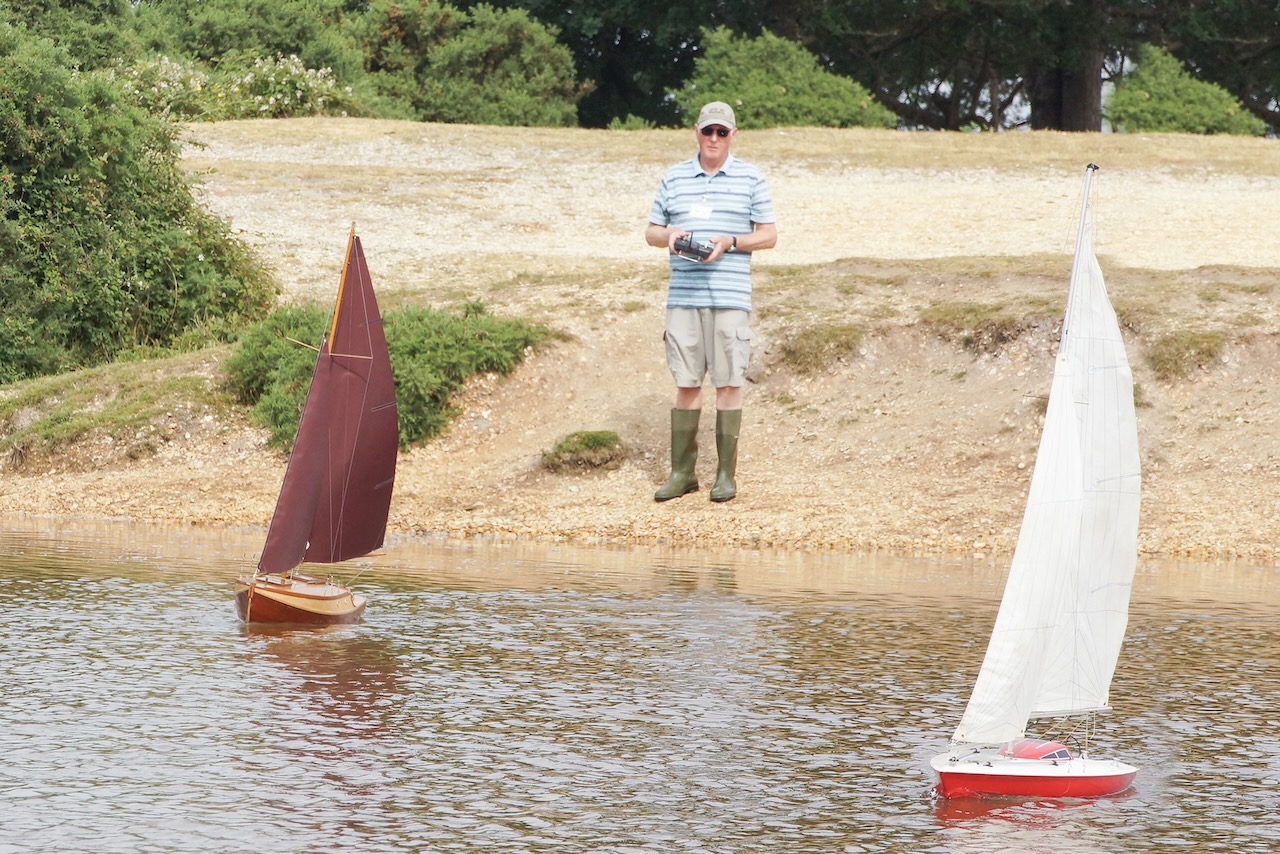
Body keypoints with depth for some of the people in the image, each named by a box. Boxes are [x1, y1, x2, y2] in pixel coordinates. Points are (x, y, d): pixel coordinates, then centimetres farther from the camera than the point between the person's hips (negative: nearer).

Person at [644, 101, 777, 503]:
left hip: (730, 298, -2)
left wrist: (730, 242, -11)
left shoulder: (750, 179, 5)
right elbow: (651, 231, 16)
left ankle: (726, 474, 4)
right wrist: (669, 236, -7)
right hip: (683, 298, 2)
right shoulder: (674, 178, 12)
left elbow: (769, 235, 5)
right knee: (686, 384, 4)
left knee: (728, 384, -2)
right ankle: (682, 472, 9)